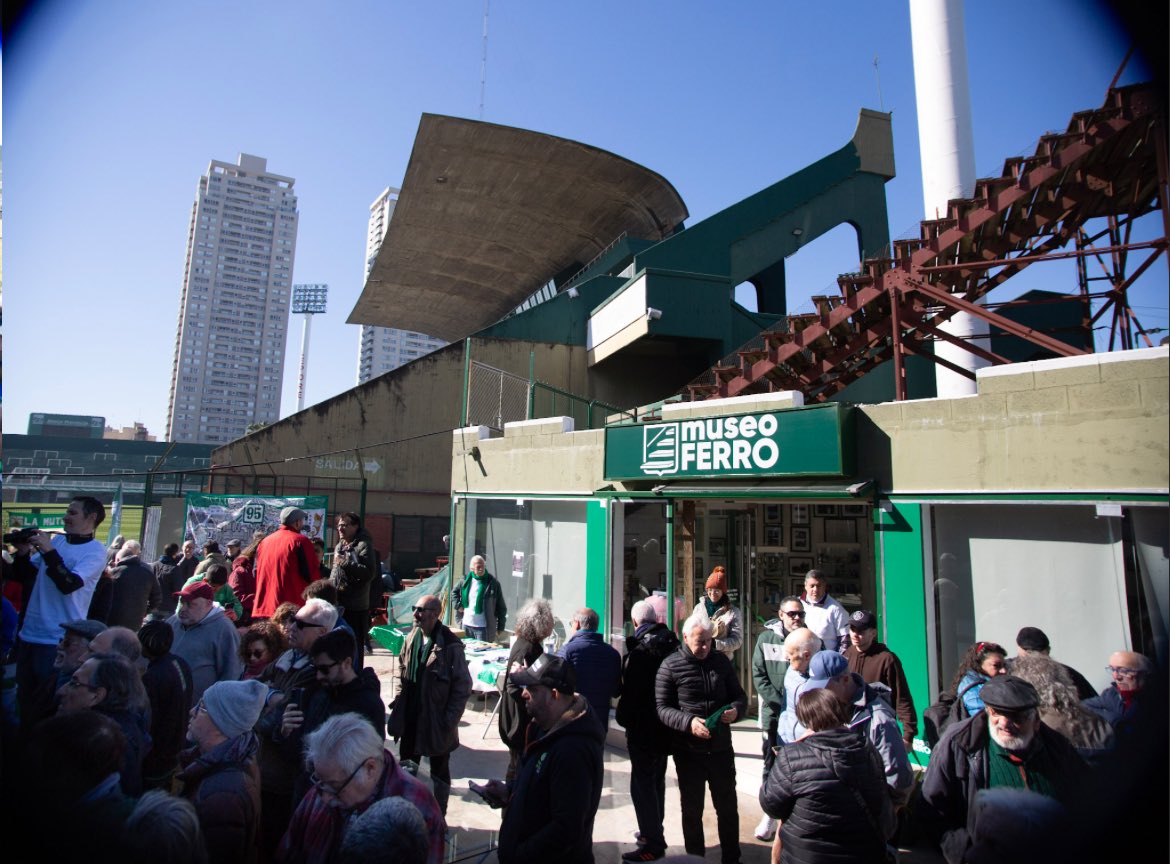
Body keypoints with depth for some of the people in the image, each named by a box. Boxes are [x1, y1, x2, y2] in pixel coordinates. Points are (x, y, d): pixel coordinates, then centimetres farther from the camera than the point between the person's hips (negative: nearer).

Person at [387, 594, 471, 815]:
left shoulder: (450, 645, -21)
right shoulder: (412, 638, -1)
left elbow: (463, 686, -17)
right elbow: (403, 672, 11)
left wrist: (449, 720, -17)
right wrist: (398, 706, 4)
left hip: (437, 720, -6)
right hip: (410, 718, 6)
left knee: (439, 770, 14)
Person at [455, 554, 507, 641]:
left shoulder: (493, 582, -9)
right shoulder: (466, 580, 1)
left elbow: (501, 607, -5)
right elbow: (454, 592, 21)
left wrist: (500, 627, -5)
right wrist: (458, 605, 5)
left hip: (483, 627, -4)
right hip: (466, 625, 4)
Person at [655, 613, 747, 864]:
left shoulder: (721, 661, 1)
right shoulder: (671, 666, -10)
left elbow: (739, 695, 8)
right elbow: (662, 708, -11)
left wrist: (735, 709, -14)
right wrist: (689, 721, -26)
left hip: (721, 747, 3)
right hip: (688, 751, -3)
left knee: (728, 806, 15)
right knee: (692, 809, 14)